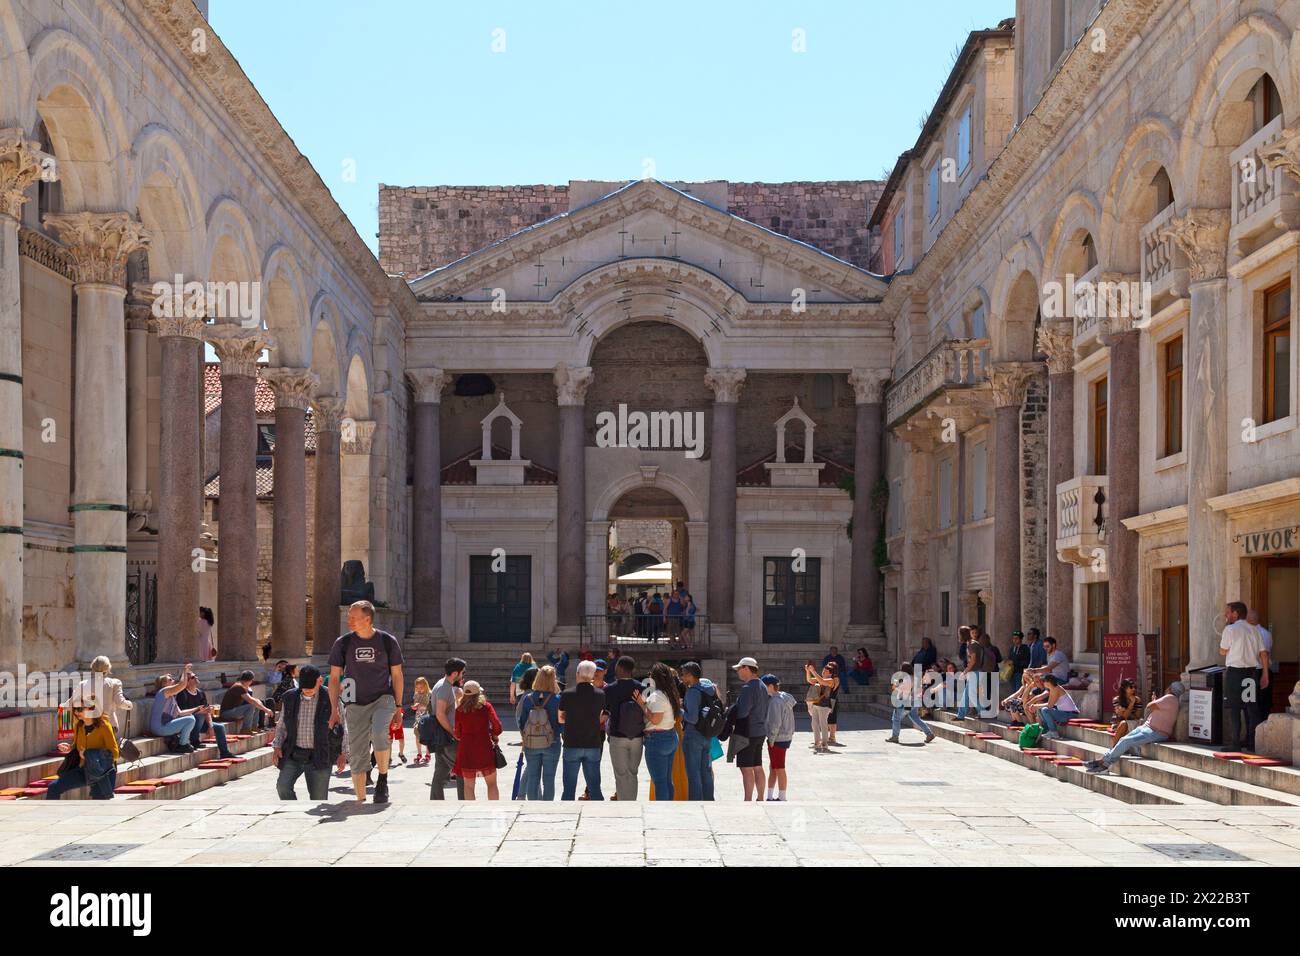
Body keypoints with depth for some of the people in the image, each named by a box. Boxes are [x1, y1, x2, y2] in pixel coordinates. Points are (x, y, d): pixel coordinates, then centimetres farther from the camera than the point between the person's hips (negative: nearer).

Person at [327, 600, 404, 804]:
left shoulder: (387, 641, -2)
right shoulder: (343, 643, 0)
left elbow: (396, 675, 6)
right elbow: (334, 678, 6)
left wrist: (398, 706, 4)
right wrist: (334, 709, 0)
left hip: (383, 698, -2)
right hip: (356, 703, 2)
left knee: (379, 734, -30)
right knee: (357, 756, 0)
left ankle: (383, 780, -9)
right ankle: (360, 800, 12)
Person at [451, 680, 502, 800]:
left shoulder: (459, 709, -1)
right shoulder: (486, 706, -4)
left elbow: (457, 734, 3)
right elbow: (497, 727, -8)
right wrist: (493, 736, 12)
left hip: (466, 750, 1)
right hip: (485, 749, -1)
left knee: (468, 786, 10)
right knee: (491, 784, 9)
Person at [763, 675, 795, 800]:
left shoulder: (775, 701, -19)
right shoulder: (785, 697, 11)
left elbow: (776, 723, -23)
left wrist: (771, 739, -16)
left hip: (778, 739, -10)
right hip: (786, 737, 10)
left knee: (779, 769, 0)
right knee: (772, 768, 17)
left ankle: (782, 797, 8)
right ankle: (770, 796, 23)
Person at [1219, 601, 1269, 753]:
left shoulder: (1230, 629, -5)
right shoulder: (1255, 630, 11)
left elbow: (1223, 652, 0)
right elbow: (1263, 653, 7)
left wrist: (1221, 640, 17)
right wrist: (1265, 674, 9)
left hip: (1236, 671, -5)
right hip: (1253, 671, 5)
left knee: (1233, 707, -1)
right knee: (1252, 707, 8)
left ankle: (1236, 743, -5)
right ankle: (1251, 743, 9)